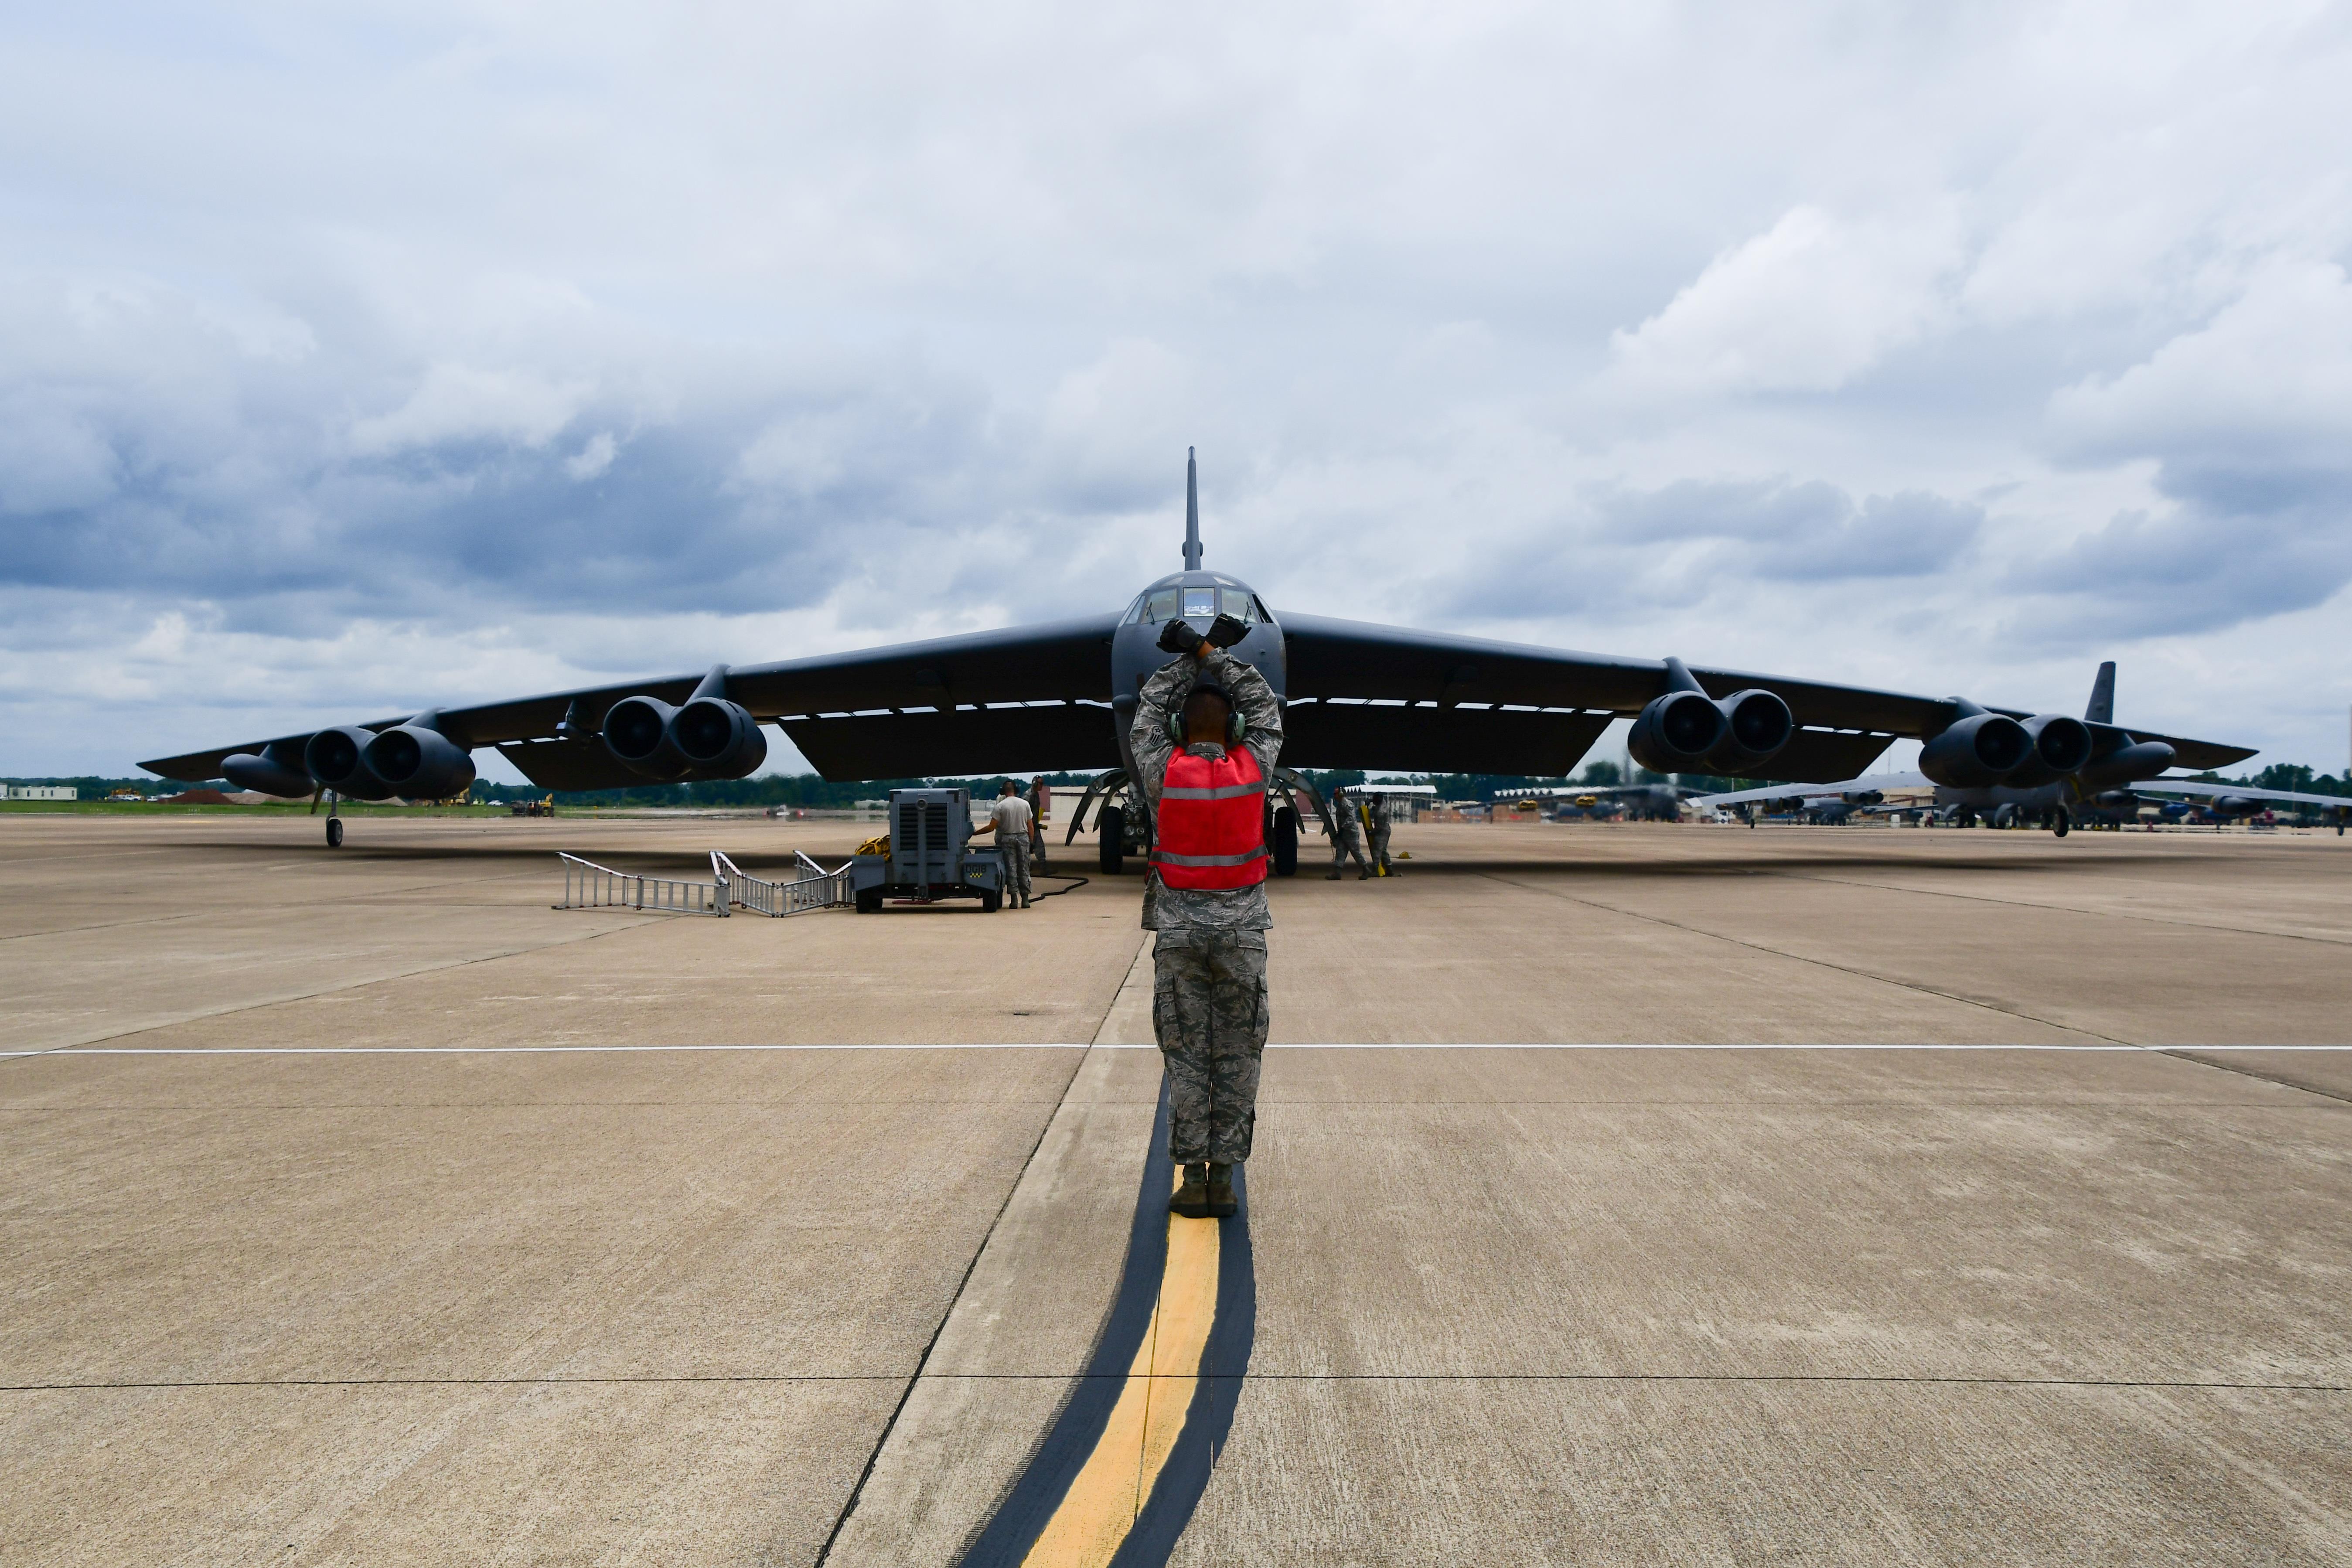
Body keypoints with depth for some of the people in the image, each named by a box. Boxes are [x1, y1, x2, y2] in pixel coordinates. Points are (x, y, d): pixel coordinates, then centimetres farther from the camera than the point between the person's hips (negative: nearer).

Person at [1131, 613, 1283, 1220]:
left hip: (1178, 932, 0)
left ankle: (1192, 1181, 5)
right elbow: (1266, 710, 11)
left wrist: (1188, 657, 17)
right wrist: (1213, 652, 14)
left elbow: (1148, 715, 11)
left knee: (1186, 1057, 5)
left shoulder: (1163, 775, -7)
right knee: (1236, 1057, 6)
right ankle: (1223, 1181, 6)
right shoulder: (1252, 770, -7)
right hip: (1242, 933, 0)